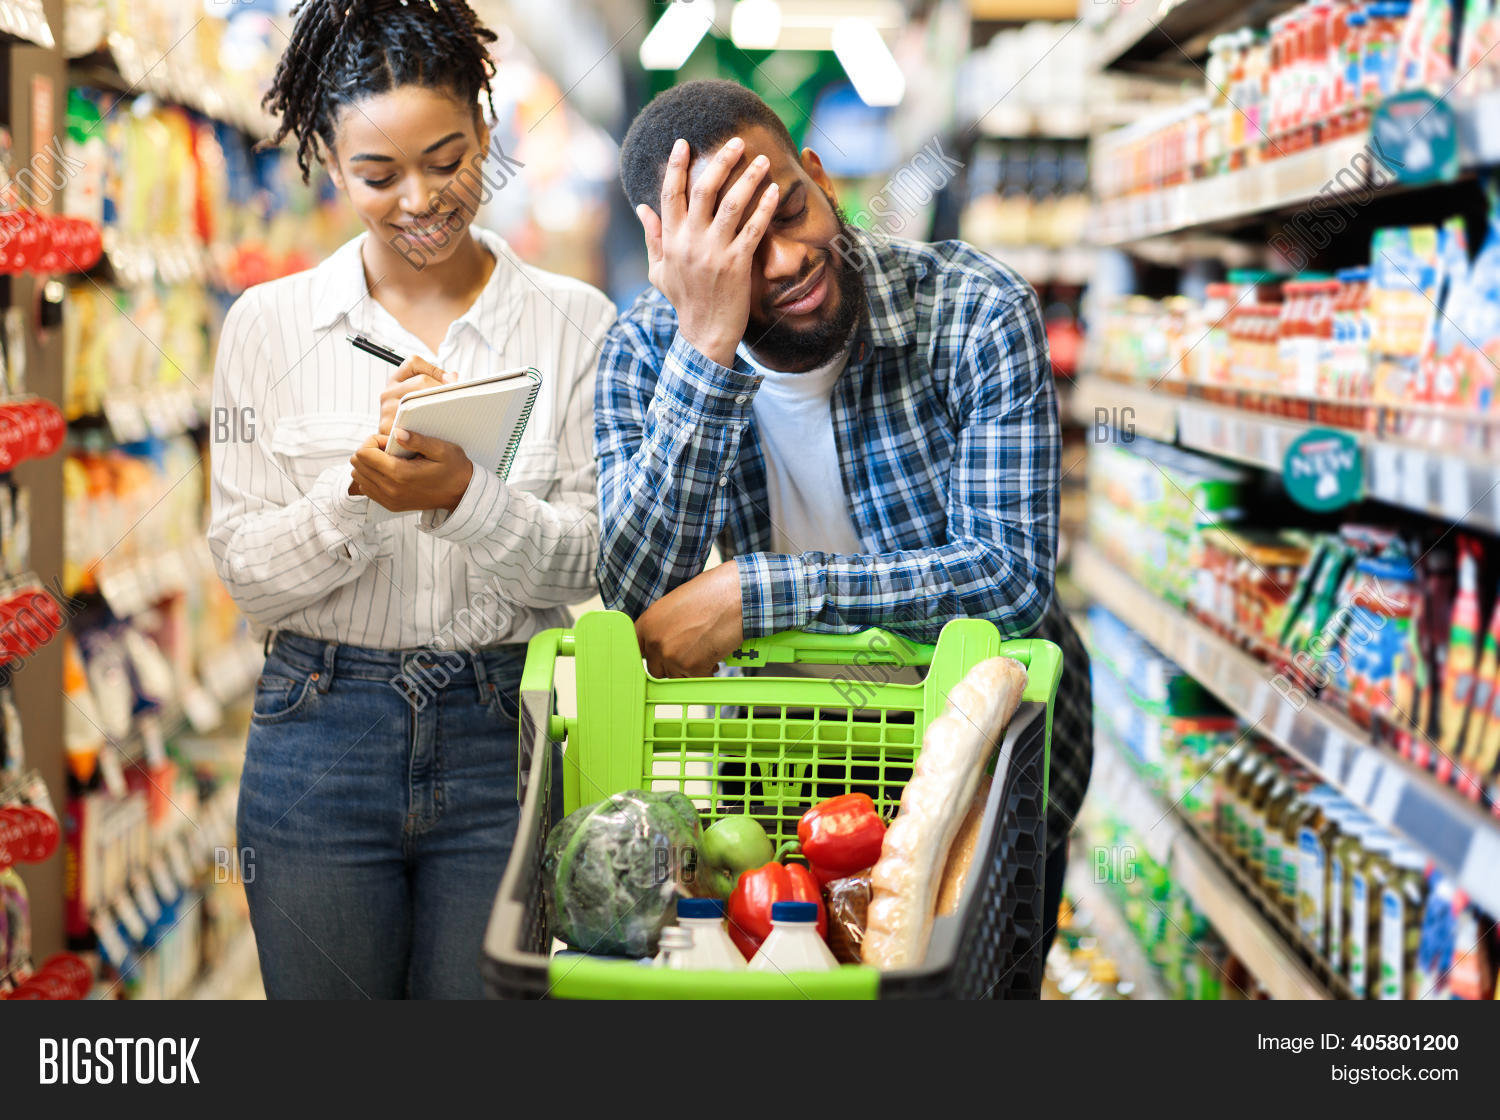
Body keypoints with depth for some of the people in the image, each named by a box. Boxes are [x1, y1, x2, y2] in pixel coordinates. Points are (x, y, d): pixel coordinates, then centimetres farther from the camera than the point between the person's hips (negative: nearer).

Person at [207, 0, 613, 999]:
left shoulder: (574, 322, 0)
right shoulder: (268, 326, 2)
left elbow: (587, 561, -4)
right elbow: (248, 572, -2)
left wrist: (463, 495, -23)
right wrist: (357, 487, -20)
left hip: (508, 738, -1)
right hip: (320, 742, 1)